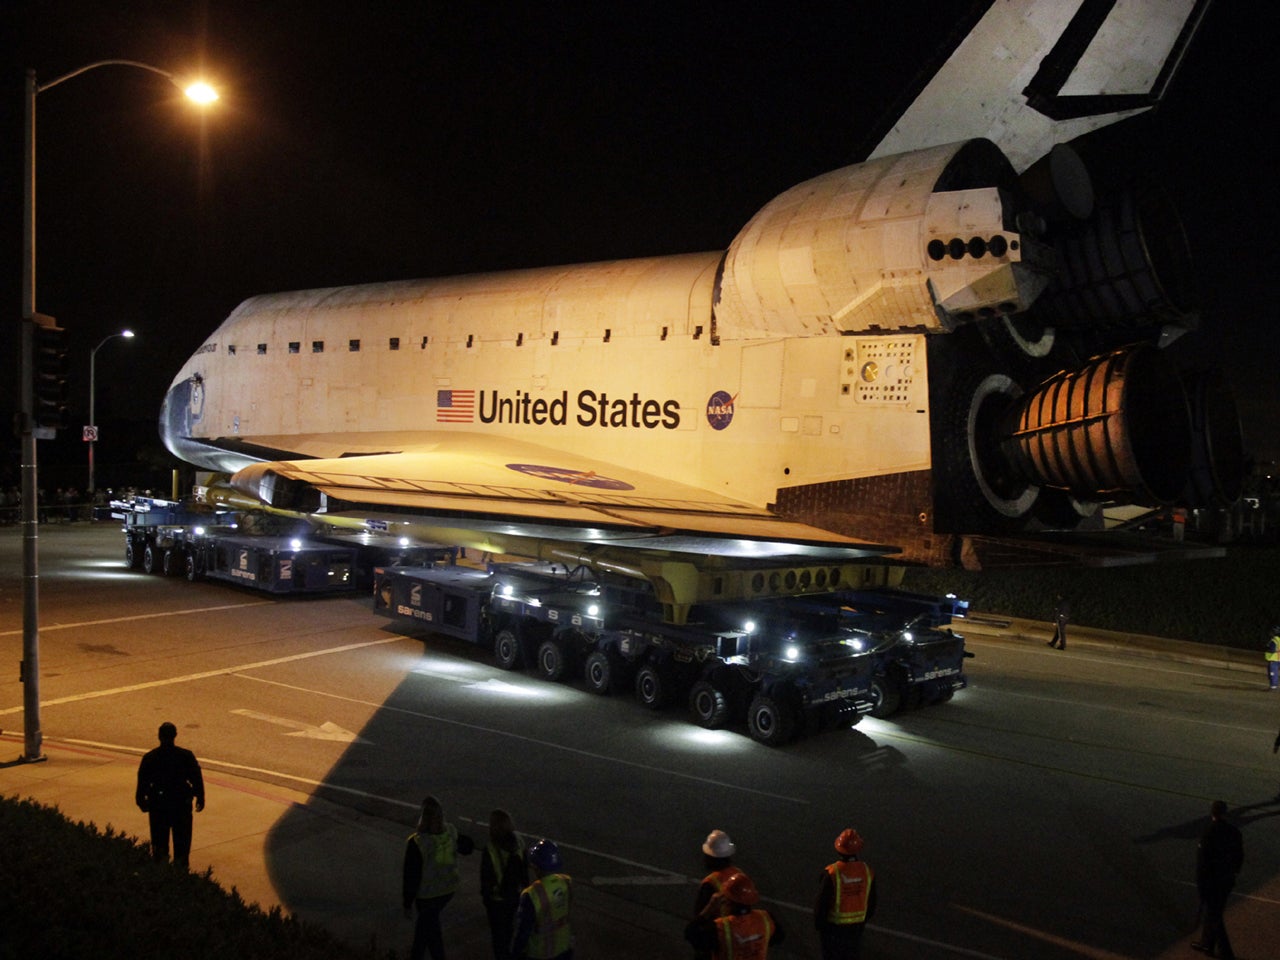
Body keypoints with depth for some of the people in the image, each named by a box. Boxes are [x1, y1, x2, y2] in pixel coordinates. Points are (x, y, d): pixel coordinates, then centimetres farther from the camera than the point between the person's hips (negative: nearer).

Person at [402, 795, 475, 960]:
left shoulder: (416, 843, -31)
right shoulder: (451, 832, -17)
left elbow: (411, 877, -22)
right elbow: (467, 846, 4)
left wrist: (407, 904, -9)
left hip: (428, 893, -5)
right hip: (449, 888, 5)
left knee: (432, 931, 20)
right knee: (425, 921, 31)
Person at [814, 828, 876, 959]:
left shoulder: (831, 873, -26)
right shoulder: (867, 871, -14)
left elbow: (821, 903, -16)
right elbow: (871, 904, 0)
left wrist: (818, 923, 1)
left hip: (833, 925, -3)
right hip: (856, 927, 3)